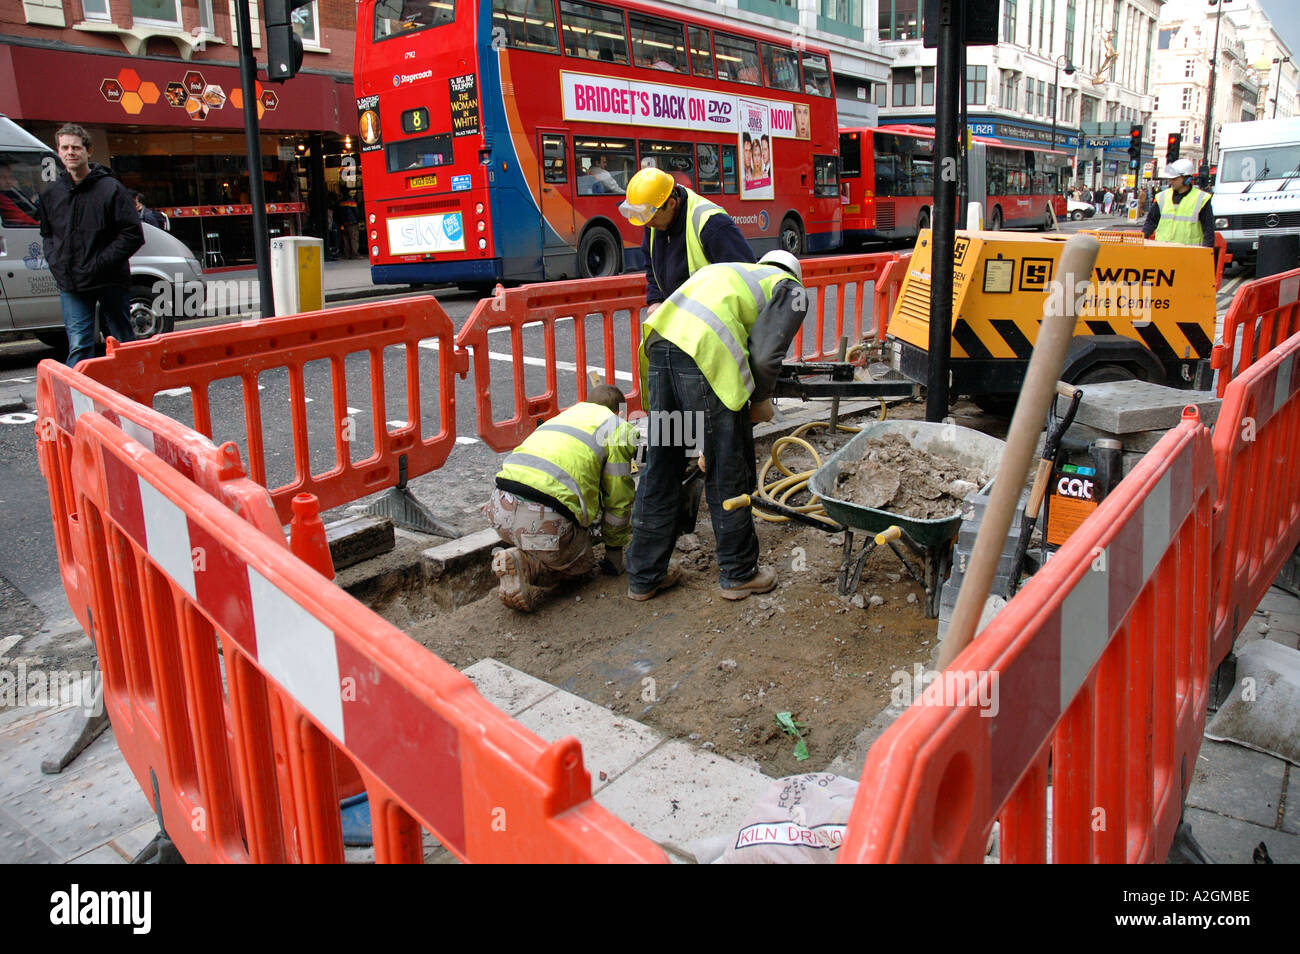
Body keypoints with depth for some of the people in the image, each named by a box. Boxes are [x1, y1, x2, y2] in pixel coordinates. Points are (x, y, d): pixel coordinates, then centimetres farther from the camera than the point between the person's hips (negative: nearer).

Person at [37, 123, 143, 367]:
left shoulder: (111, 188, -5)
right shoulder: (51, 193, 10)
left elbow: (133, 235, -10)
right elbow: (47, 234, 24)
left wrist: (100, 263, -14)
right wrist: (55, 261, 4)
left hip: (110, 282, -3)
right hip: (71, 286, 3)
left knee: (124, 341, 8)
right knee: (79, 346, -2)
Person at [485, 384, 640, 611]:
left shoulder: (564, 415, 32)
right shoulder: (616, 427, 13)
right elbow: (618, 500, 14)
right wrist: (614, 550, 28)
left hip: (502, 508, 7)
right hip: (545, 519, -7)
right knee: (581, 564, 20)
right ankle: (525, 565, -6)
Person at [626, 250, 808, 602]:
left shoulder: (734, 271, 37)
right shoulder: (791, 289, 17)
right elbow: (765, 355, -1)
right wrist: (761, 400, 18)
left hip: (660, 341, 7)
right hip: (707, 356, -6)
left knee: (659, 468, 15)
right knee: (728, 473, 9)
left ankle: (644, 575, 25)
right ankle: (738, 573, 23)